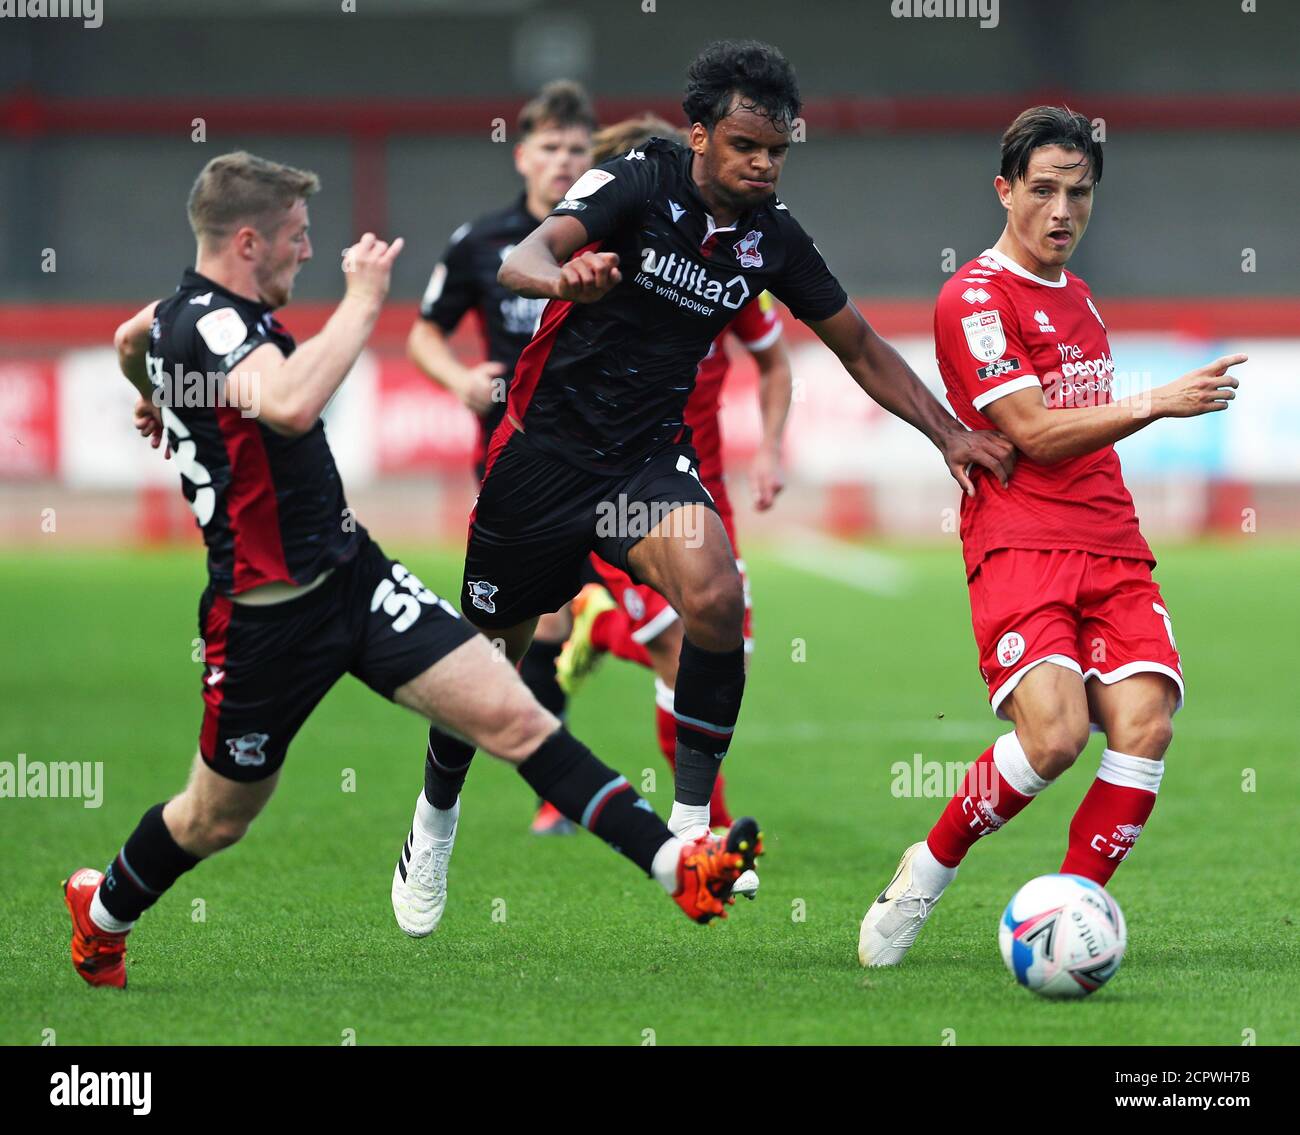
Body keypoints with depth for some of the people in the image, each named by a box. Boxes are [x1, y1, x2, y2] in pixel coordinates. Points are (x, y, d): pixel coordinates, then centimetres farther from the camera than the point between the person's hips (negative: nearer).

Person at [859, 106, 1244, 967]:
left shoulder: (1077, 295, 21)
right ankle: (928, 872, -1)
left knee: (1145, 724, -17)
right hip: (1020, 547, -7)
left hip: (1113, 549, 7)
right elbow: (1036, 434, -13)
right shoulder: (975, 297, -4)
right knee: (1054, 735, -25)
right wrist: (1159, 403, -19)